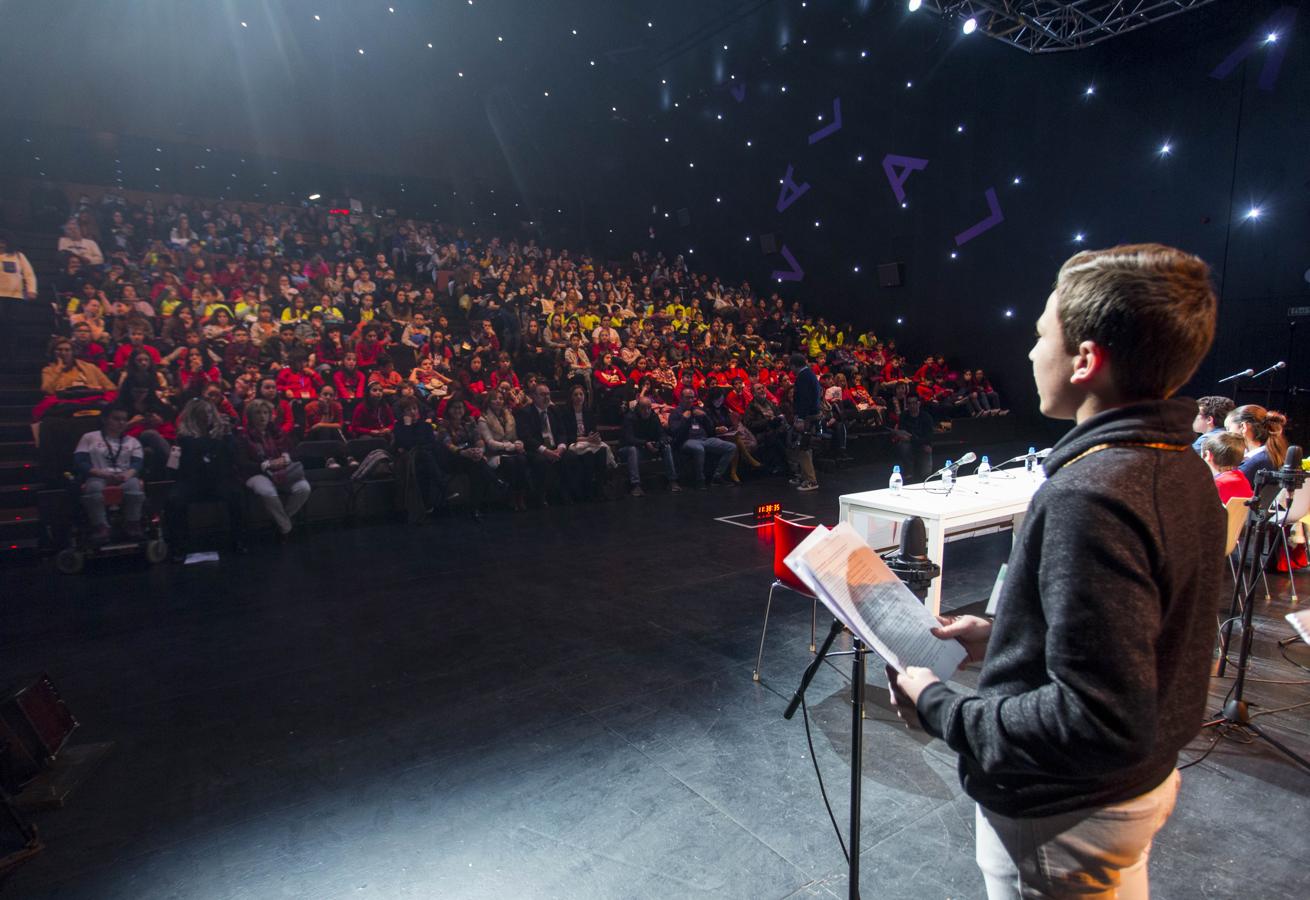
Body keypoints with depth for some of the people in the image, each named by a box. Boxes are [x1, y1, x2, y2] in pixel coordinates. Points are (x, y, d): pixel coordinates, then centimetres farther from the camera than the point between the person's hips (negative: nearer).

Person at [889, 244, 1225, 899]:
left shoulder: (1090, 495, -32)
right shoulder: (1183, 471, -2)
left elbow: (1099, 722, -33)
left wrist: (939, 708, -21)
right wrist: (1001, 636, 9)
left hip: (1062, 820, -8)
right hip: (1145, 780, 9)